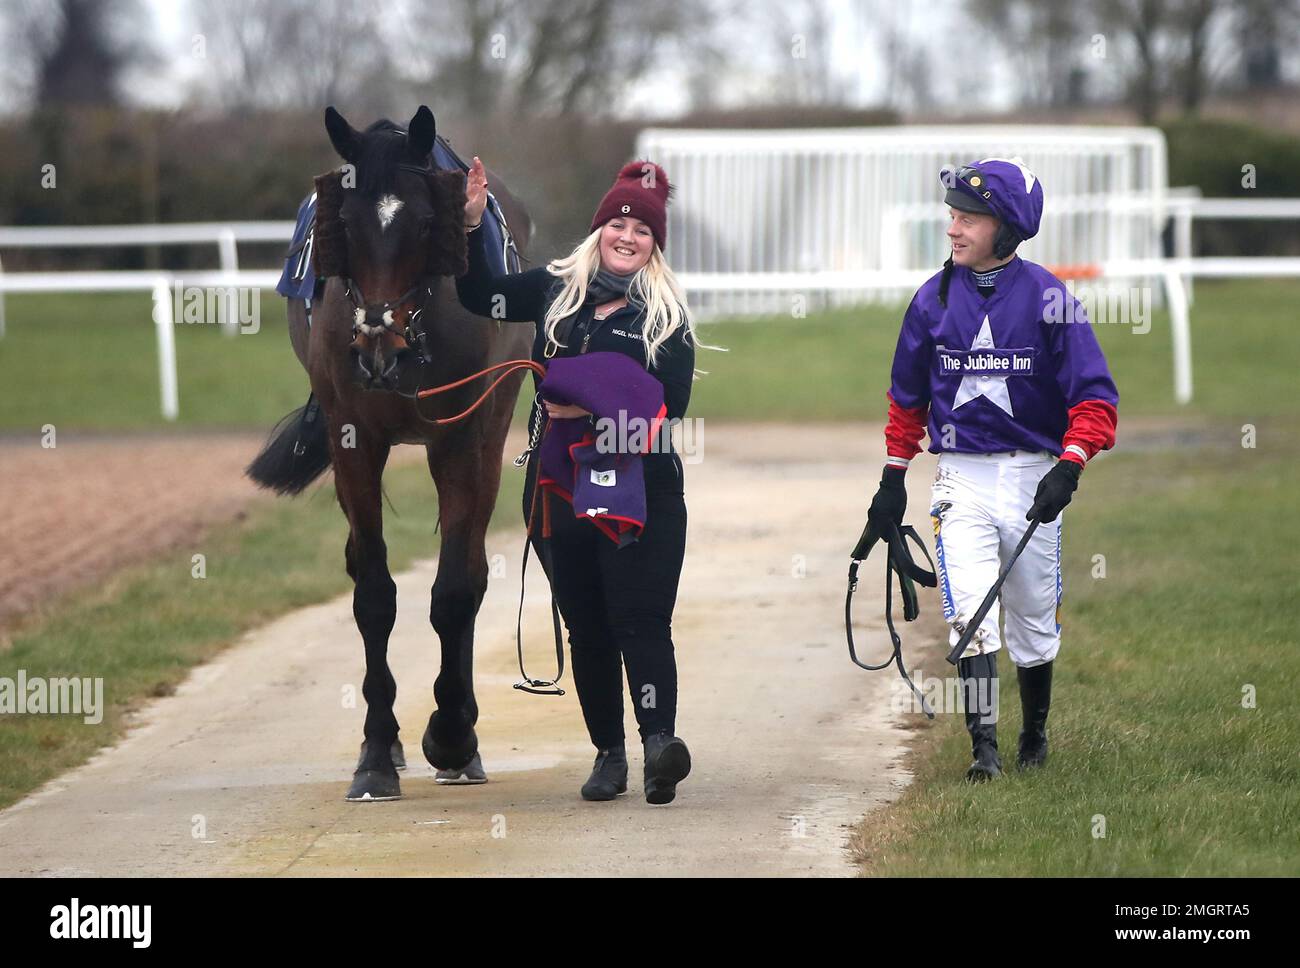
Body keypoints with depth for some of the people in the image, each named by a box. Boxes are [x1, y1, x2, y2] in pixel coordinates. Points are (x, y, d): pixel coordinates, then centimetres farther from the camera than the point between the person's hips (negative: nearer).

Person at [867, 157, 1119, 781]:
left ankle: (1035, 734, 32)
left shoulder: (1048, 299, -7)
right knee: (970, 617, -15)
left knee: (1034, 628, 10)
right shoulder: (934, 300, 3)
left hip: (1032, 476, -1)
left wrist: (1067, 468, -22)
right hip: (961, 477, 1)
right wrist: (893, 477, 12)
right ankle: (983, 749, -17)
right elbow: (907, 396, 15)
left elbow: (1094, 397, -9)